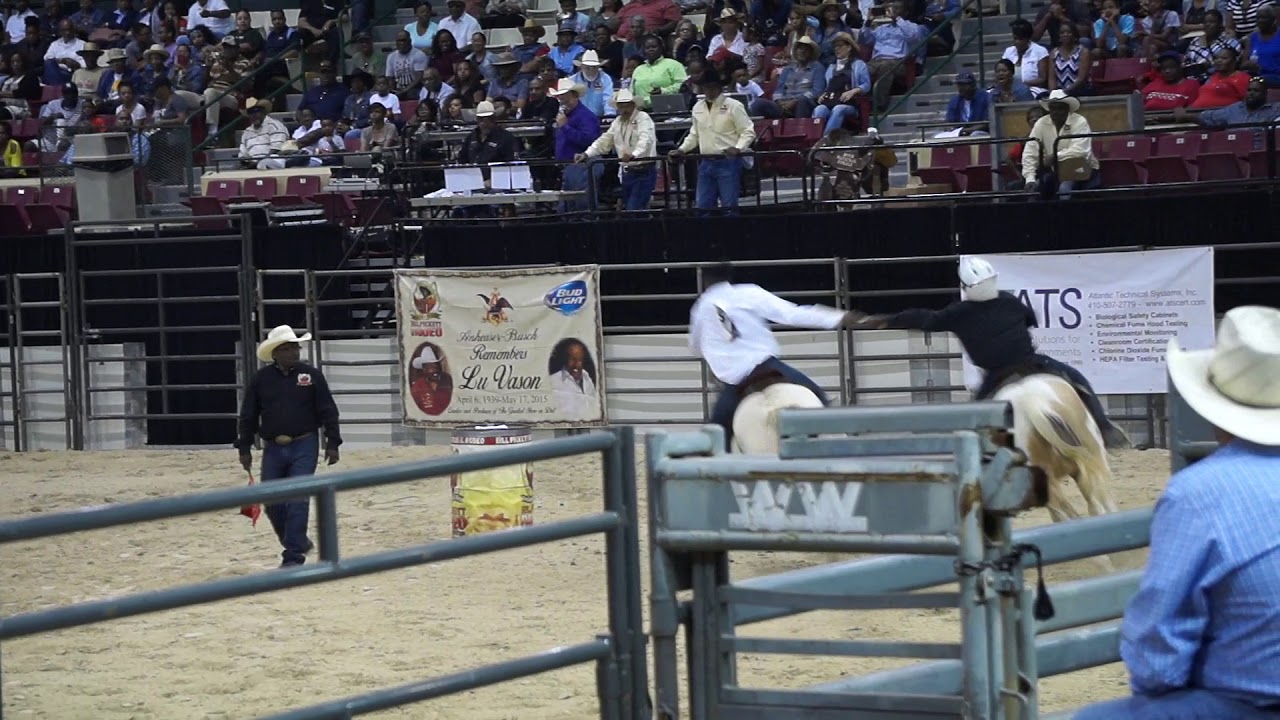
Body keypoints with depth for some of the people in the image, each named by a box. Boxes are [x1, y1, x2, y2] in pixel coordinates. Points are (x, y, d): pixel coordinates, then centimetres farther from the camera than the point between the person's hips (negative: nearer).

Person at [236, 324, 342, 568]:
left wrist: (332, 443, -6)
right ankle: (298, 543, 27)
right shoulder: (261, 379, 3)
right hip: (272, 449, 3)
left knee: (297, 501, -8)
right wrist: (244, 448, 3)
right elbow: (248, 416, 7)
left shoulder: (312, 375, -1)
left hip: (304, 447, -3)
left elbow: (328, 411, 0)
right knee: (273, 504, 6)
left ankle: (293, 556, -5)